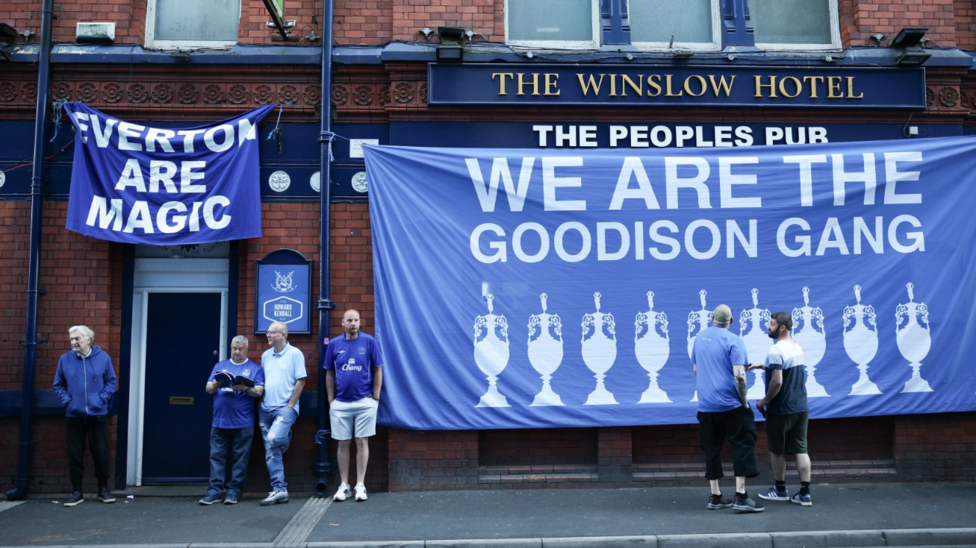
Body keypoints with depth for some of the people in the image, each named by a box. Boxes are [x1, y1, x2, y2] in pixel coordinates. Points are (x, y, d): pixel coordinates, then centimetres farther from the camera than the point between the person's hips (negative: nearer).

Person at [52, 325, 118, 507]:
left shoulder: (103, 357, -2)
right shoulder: (65, 359, 0)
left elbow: (111, 381, 3)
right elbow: (58, 385, 7)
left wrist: (102, 399, -9)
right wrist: (67, 401, -7)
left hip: (97, 414, -1)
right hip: (74, 415, 1)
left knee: (100, 452, 5)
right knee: (75, 453, 6)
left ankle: (103, 489, 18)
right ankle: (76, 491, 17)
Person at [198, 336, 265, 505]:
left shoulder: (255, 368, 6)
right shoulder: (220, 366, 16)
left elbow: (259, 391, -4)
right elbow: (208, 389, 9)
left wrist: (245, 389, -23)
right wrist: (216, 384, -13)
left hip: (243, 423, -2)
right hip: (219, 421, 3)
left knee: (240, 458, 1)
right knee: (217, 456, 2)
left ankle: (233, 491, 8)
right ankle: (215, 490, 5)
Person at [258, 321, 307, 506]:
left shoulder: (295, 354, -4)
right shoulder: (266, 355, 13)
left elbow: (300, 381, -7)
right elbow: (261, 381, 17)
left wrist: (290, 405, -12)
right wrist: (259, 403, 5)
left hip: (285, 407, -6)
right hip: (266, 409, 6)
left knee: (274, 439, -28)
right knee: (271, 453, 3)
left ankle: (286, 439, 8)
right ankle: (279, 490, 9)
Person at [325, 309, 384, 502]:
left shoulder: (369, 342, -2)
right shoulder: (334, 344, 3)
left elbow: (378, 371, 1)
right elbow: (329, 374, 8)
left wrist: (375, 398, -3)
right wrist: (331, 400, 3)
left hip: (365, 401, -2)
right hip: (340, 403, 2)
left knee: (362, 442, 3)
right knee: (343, 443, 7)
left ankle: (360, 485, 10)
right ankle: (344, 485, 16)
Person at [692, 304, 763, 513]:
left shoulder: (699, 338, 9)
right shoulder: (734, 341, -9)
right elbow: (739, 376, -17)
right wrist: (744, 400, -5)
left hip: (705, 405, 5)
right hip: (730, 404, -5)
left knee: (712, 449, 11)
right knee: (743, 444, 3)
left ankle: (715, 496, 14)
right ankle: (740, 496, -1)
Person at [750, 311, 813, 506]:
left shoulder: (776, 350, -19)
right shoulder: (797, 347, 8)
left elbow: (777, 381, -25)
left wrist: (764, 401, -13)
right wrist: (762, 365, 19)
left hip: (781, 410, -7)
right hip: (801, 408, 8)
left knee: (777, 450, 9)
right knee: (800, 450, 8)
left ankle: (780, 490, 21)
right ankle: (805, 493, 7)